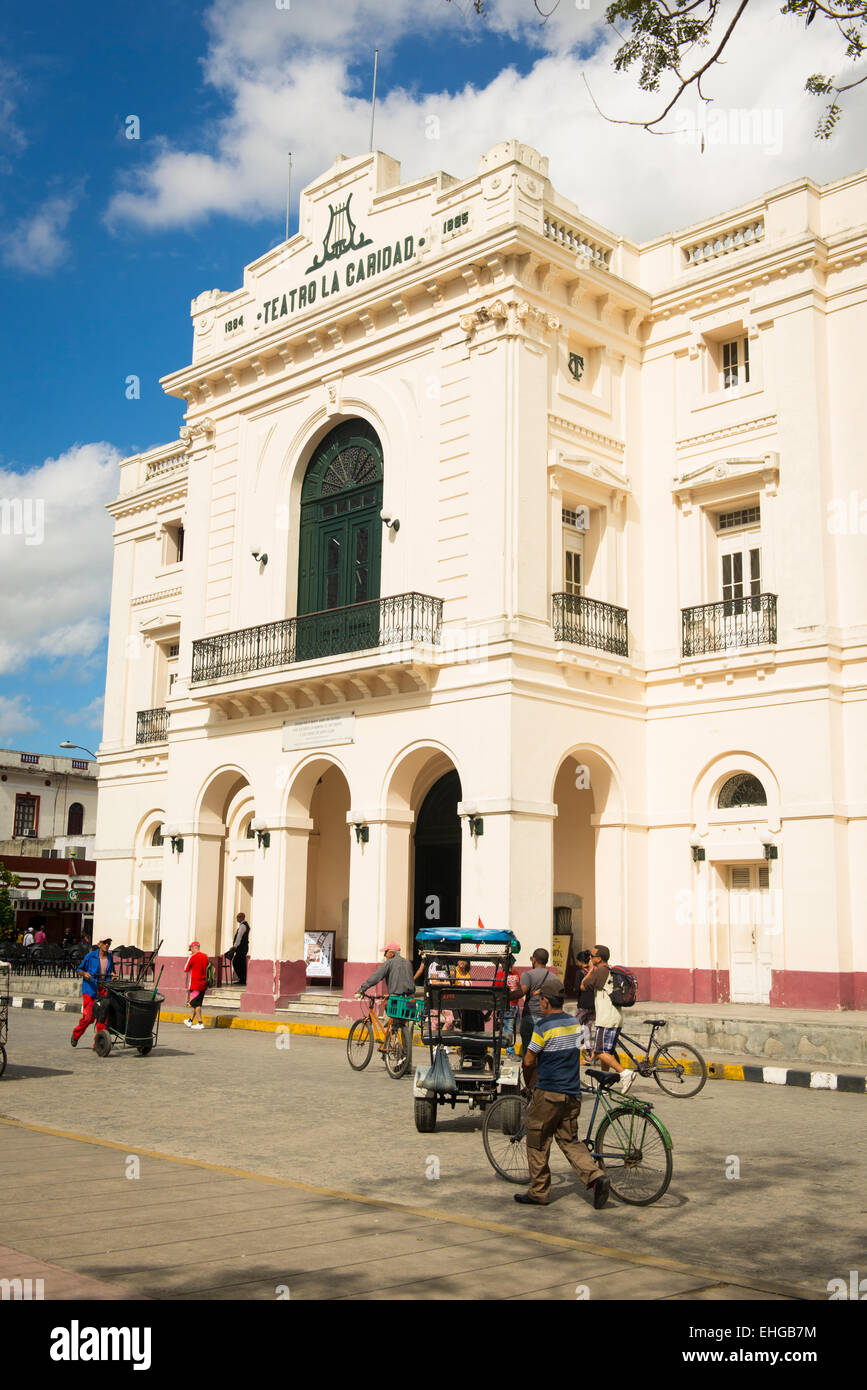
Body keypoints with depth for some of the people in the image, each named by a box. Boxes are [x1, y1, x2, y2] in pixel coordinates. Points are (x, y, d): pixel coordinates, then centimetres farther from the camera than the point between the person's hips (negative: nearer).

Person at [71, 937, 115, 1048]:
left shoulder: (110, 957, 8)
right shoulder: (91, 956, -4)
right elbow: (79, 969, 4)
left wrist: (112, 973, 3)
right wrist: (85, 973, -16)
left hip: (103, 989, 4)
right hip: (90, 988, -4)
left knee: (103, 1016, -6)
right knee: (89, 1016, -6)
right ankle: (76, 1034, 23)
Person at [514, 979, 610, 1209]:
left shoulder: (544, 1026, -13)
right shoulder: (574, 1023, 9)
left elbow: (529, 1061, -8)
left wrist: (529, 1082, 12)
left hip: (549, 1094, -7)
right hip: (573, 1093, 7)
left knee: (538, 1142, 7)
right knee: (569, 1140, 13)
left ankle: (539, 1192, 13)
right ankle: (596, 1177, -6)